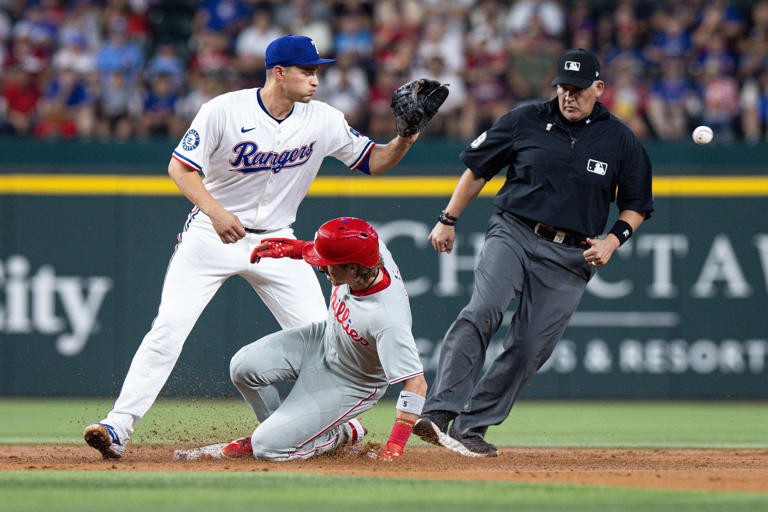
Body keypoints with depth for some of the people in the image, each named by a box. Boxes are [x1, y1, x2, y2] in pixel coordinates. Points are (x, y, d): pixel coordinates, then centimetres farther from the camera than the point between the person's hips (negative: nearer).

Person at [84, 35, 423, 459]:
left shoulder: (323, 121, -5)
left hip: (275, 241, 3)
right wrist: (215, 210, -31)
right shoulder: (224, 110, -16)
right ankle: (118, 427, -15)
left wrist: (402, 142, -17)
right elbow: (180, 168, -15)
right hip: (211, 233, -3)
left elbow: (372, 161, 4)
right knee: (170, 327, -16)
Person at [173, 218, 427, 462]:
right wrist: (295, 248, -4)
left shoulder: (387, 321, -41)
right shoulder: (374, 249, -22)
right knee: (244, 366, -17)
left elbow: (416, 383, -38)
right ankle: (273, 427, 13)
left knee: (269, 448, -14)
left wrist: (395, 445, -41)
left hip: (349, 386, -7)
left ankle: (344, 433, 13)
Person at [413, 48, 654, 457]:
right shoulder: (525, 121, 4)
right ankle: (438, 413, -32)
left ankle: (471, 427, 2)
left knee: (529, 348, -7)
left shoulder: (621, 141, 5)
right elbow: (478, 167, 14)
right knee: (482, 312, -25)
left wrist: (612, 240, -4)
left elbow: (637, 206, 13)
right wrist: (448, 220, 10)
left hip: (570, 257, 1)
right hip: (512, 234, -1)